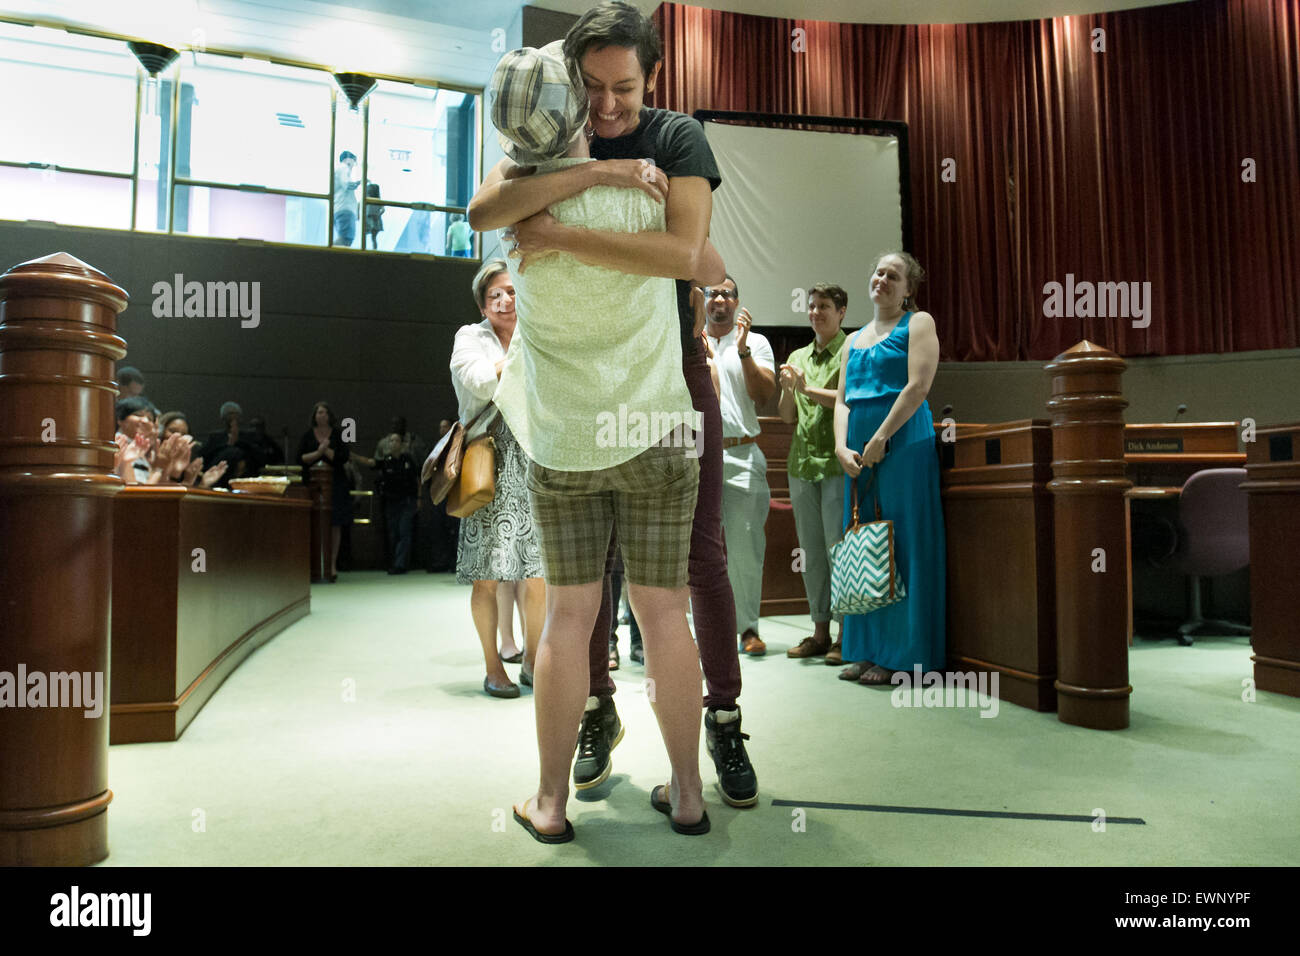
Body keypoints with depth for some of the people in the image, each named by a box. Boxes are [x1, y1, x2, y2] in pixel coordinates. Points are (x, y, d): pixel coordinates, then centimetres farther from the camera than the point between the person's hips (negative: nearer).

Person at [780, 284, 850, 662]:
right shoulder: (798, 357, 19)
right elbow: (787, 416, 15)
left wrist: (808, 388, -13)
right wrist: (787, 389, -4)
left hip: (838, 464, -6)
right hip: (802, 464, 6)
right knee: (812, 551, 8)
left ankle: (846, 635, 1)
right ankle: (820, 633, 16)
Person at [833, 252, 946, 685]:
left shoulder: (918, 323, 3)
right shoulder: (855, 340, 21)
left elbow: (918, 385, -10)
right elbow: (842, 400, 14)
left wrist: (881, 438, -15)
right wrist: (842, 447, -3)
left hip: (904, 442, -6)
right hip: (858, 451, 6)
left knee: (901, 543, -6)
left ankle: (901, 654, 1)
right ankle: (868, 651, 12)